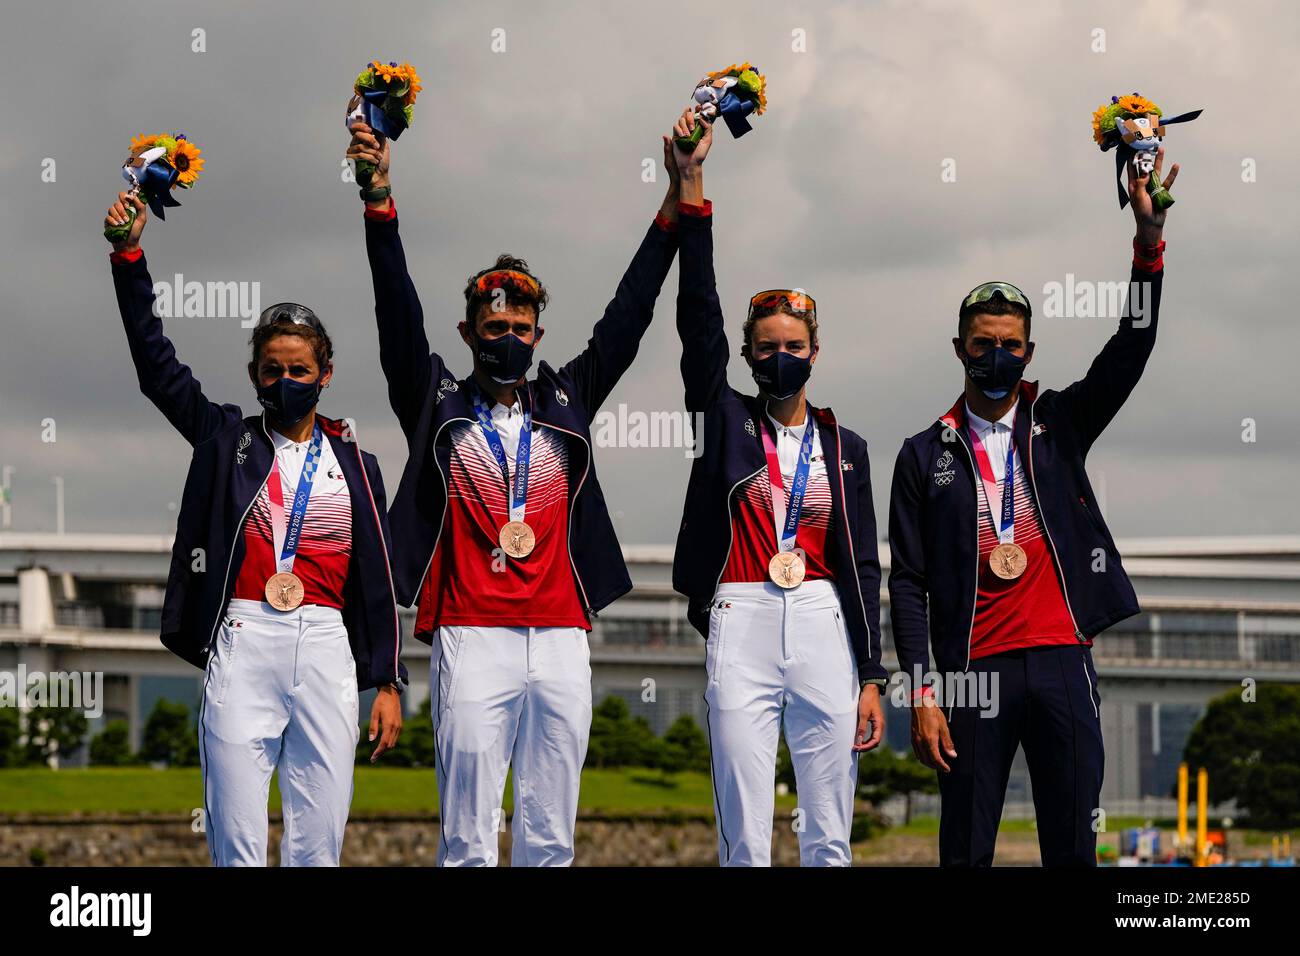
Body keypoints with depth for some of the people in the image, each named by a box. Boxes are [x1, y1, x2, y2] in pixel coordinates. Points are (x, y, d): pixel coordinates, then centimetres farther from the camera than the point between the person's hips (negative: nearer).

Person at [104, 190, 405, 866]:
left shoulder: (354, 466, 13)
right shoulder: (228, 441, 11)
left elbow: (376, 579, 12)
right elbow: (155, 365, 3)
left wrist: (388, 683, 7)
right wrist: (129, 257, -6)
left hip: (326, 651, 1)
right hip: (243, 645, -1)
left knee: (318, 846, 2)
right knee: (237, 844, -5)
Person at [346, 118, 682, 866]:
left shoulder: (566, 405, 16)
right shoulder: (438, 408, 9)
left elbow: (628, 317, 12)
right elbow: (400, 318, -2)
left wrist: (677, 201, 5)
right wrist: (379, 201, -14)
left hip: (561, 643, 3)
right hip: (473, 641, -3)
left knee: (550, 839, 5)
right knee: (470, 839, -6)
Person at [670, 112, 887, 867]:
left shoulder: (844, 447, 12)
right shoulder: (726, 421, 8)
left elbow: (862, 565, 9)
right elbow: (700, 317, -3)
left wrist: (872, 677, 1)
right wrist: (692, 190, -11)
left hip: (824, 628, 2)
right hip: (741, 624, -2)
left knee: (830, 835, 3)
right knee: (745, 836, -4)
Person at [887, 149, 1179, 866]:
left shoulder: (1058, 425, 12)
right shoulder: (925, 455, 8)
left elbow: (1130, 351, -1)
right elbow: (908, 583, 4)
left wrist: (1150, 242, -14)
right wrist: (921, 696, -5)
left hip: (1062, 659, 1)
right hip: (975, 669, -1)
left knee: (1073, 846, 0)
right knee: (967, 849, -1)